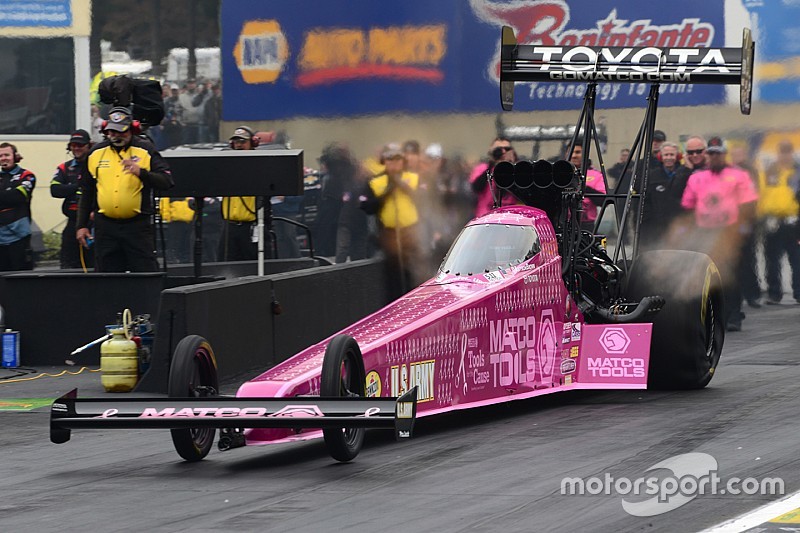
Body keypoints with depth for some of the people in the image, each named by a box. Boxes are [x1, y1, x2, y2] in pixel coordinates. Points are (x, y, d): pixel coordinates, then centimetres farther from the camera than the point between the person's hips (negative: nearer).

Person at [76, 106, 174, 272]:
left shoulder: (146, 151, 1)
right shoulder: (96, 153, 11)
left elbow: (166, 182, -10)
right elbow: (86, 194, 17)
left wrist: (141, 172, -26)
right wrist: (81, 225, 13)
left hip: (138, 226, -3)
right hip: (105, 226, 3)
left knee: (146, 271, -7)